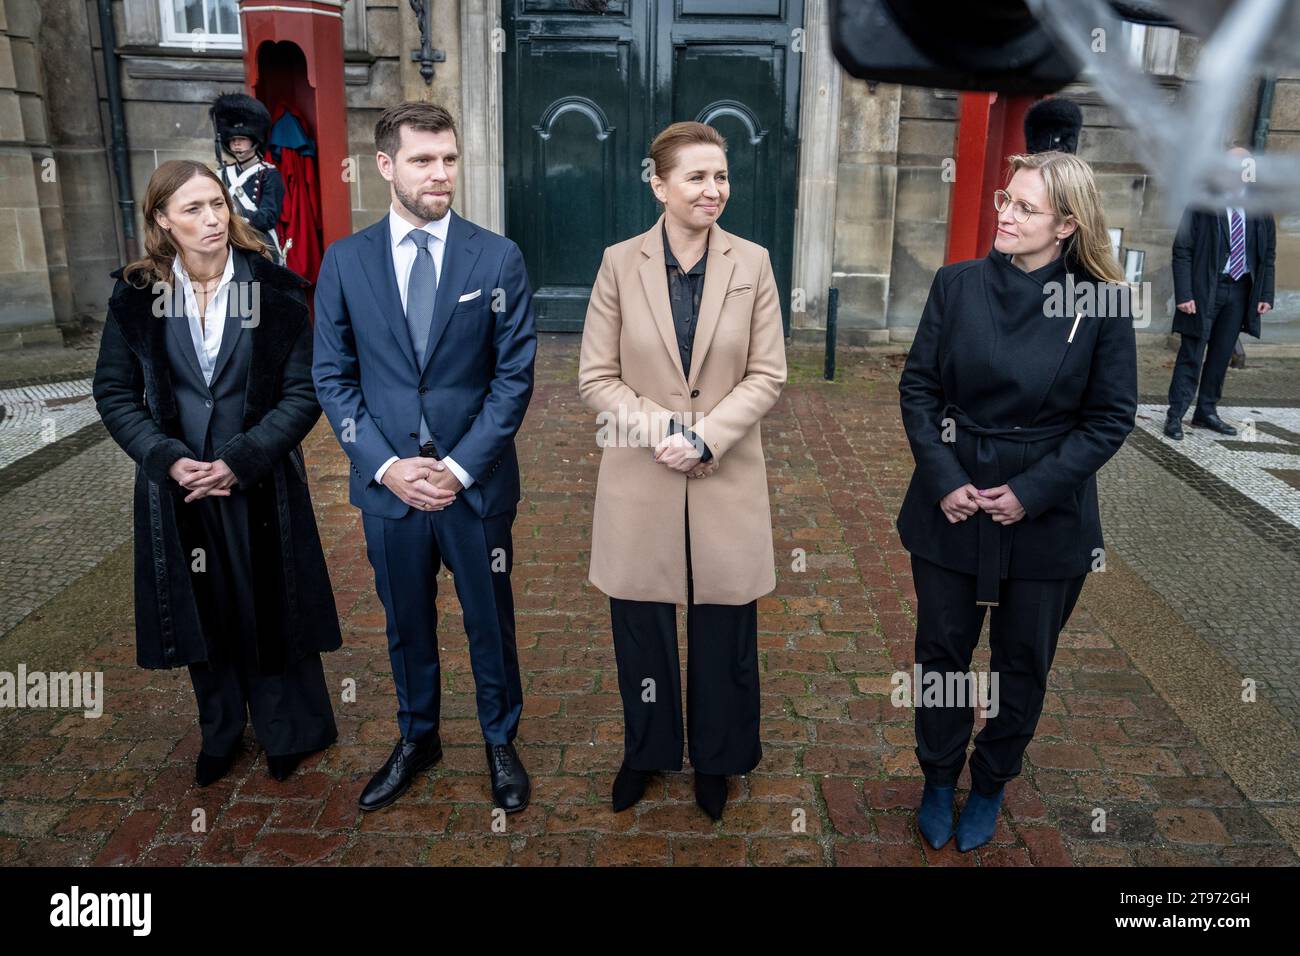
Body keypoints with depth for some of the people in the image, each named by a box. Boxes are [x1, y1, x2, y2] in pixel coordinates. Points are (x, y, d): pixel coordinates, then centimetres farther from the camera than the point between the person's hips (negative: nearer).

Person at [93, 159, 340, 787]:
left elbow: (303, 393, -7)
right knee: (201, 612, 14)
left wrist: (239, 460, -17)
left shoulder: (277, 291, -7)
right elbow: (114, 394, 3)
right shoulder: (136, 296, -2)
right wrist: (169, 459, -13)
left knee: (271, 609, 9)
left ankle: (285, 730, 31)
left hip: (262, 486, -2)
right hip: (177, 486, 2)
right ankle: (220, 732, 35)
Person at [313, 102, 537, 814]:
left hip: (476, 482, -1)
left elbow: (514, 375, -6)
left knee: (490, 622, 13)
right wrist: (385, 465, -10)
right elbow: (333, 377, 1)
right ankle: (417, 739, 41)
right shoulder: (344, 261, 0)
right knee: (406, 622, 18)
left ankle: (501, 743, 36)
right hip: (388, 482, 2)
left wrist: (460, 467, -14)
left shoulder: (497, 258, -5)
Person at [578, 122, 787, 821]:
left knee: (722, 630, 12)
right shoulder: (620, 263, -2)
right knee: (640, 628, 13)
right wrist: (658, 431, -17)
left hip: (727, 480, 0)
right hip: (639, 482, 0)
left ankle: (715, 760, 36)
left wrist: (705, 438, -15)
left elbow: (767, 375, -2)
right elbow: (596, 377, -2)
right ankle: (646, 750, 39)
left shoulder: (752, 264, -1)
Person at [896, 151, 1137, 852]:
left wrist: (1032, 491, -15)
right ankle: (938, 781, 36)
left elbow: (1110, 417, -6)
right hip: (951, 505, 1)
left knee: (1023, 663, 15)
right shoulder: (958, 284, -5)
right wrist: (943, 478, -13)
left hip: (1047, 519, -1)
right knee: (942, 650, 14)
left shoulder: (1102, 302, -9)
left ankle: (991, 787, 39)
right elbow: (917, 387, -2)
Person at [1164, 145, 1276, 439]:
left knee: (1222, 355, 10)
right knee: (1192, 354, -1)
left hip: (1240, 291, 4)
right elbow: (1182, 252, -9)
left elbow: (1268, 256, 10)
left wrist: (1266, 294, 3)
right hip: (1204, 289, -4)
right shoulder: (1202, 205, -8)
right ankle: (1175, 415, 5)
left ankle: (1206, 412, 21)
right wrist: (1184, 294, -16)